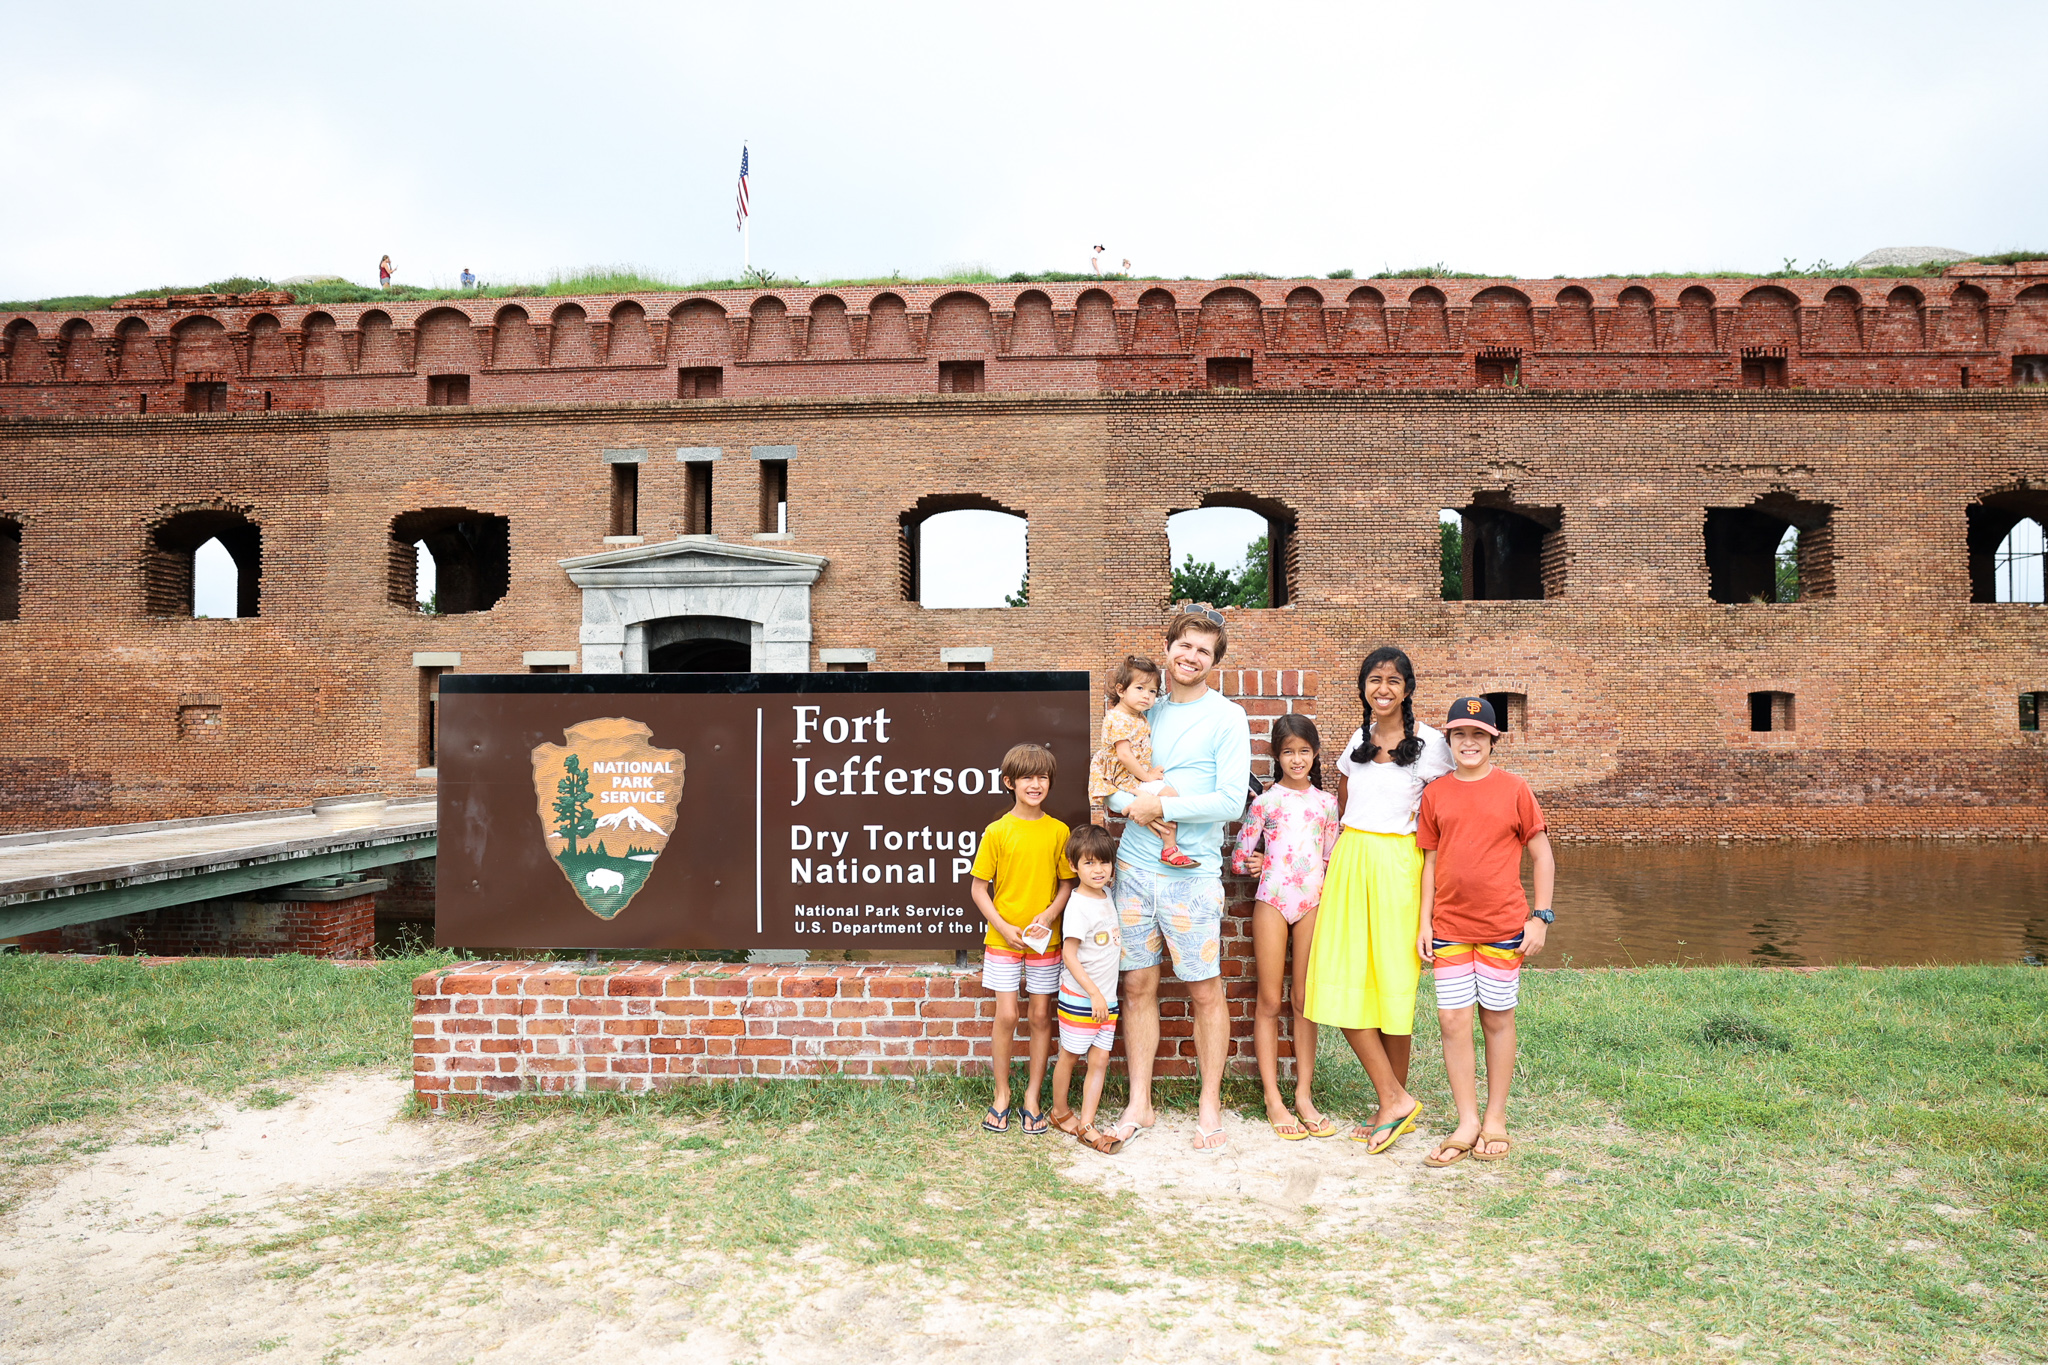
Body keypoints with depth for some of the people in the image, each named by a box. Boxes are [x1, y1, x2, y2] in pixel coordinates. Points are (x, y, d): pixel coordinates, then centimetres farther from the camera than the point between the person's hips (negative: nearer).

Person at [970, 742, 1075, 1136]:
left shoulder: (1058, 831, -1)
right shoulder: (997, 832, -6)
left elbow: (1067, 883, 4)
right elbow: (978, 887, -2)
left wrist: (1048, 916, -12)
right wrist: (1002, 927, -11)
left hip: (1044, 940, 2)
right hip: (1003, 939, -2)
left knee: (1041, 1016, 7)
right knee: (1006, 1016, 1)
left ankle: (1033, 1096, 21)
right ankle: (1001, 1095, 19)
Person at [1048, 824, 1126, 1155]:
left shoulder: (1107, 896, 6)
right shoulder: (1078, 906, -18)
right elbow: (1069, 955, -19)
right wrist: (1094, 993, -19)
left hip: (1106, 997, 7)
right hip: (1080, 996, -7)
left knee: (1100, 1060, 5)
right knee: (1069, 1056, 9)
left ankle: (1086, 1125, 10)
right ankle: (1060, 1111, 28)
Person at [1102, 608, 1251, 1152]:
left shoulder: (1226, 717, -2)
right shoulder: (1144, 710, 11)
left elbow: (1230, 801, -11)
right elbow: (1109, 780, 11)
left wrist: (1162, 807, -14)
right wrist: (1129, 803, -10)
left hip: (1192, 873, -4)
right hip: (1134, 866, 4)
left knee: (1204, 991, 4)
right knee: (1138, 985, 9)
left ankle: (1210, 1106, 18)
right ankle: (1140, 1105, 20)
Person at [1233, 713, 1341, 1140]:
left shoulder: (1326, 803, 9)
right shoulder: (1265, 801, 1)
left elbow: (1331, 858, 15)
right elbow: (1241, 857, 2)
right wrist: (1253, 863, -17)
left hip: (1313, 903, 2)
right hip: (1272, 902, -2)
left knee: (1306, 1000, 8)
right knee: (1269, 1001, 3)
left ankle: (1304, 1094, 17)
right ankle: (1273, 1100, 10)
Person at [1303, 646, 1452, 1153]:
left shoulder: (1430, 743, -2)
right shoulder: (1356, 740, 14)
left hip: (1399, 865, -5)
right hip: (1349, 861, 5)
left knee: (1392, 982, -2)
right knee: (1342, 983, -2)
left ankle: (1394, 1104, 12)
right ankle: (1396, 1101, 7)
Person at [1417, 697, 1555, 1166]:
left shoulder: (1514, 789, -3)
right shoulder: (1435, 794, 4)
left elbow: (1542, 855, 2)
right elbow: (1431, 862, 9)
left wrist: (1540, 916, -4)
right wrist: (1424, 922, 5)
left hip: (1504, 925, -2)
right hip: (1449, 928, 2)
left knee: (1497, 1018, 8)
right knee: (1452, 1021, 1)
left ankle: (1496, 1119, 21)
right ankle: (1466, 1123, 13)